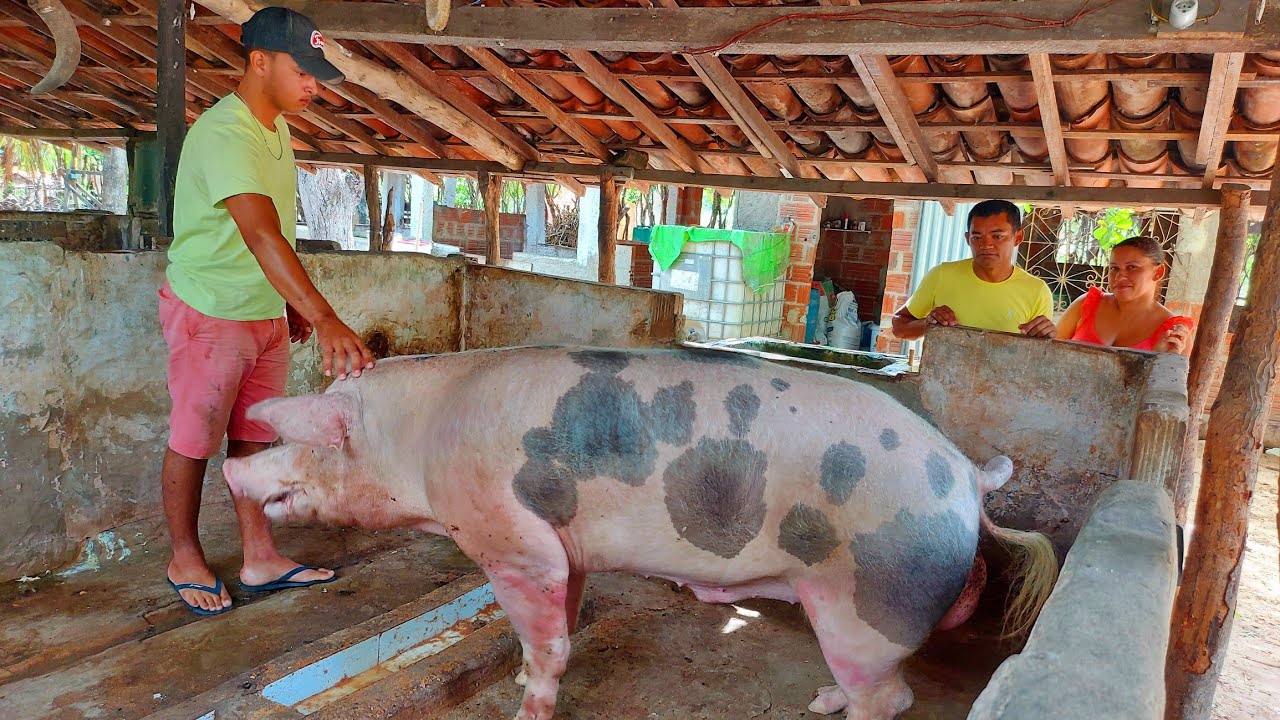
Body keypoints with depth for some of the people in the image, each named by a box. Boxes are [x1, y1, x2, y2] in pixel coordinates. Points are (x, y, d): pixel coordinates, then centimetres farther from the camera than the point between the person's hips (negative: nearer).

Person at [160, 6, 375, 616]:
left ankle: (260, 558, 21)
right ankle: (185, 560, 25)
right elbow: (261, 235, -37)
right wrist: (325, 319, -47)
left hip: (266, 314, 8)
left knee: (254, 438, 12)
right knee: (194, 441, 7)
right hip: (208, 313, -8)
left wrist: (292, 304, 17)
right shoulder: (223, 134, -23)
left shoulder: (277, 128, 6)